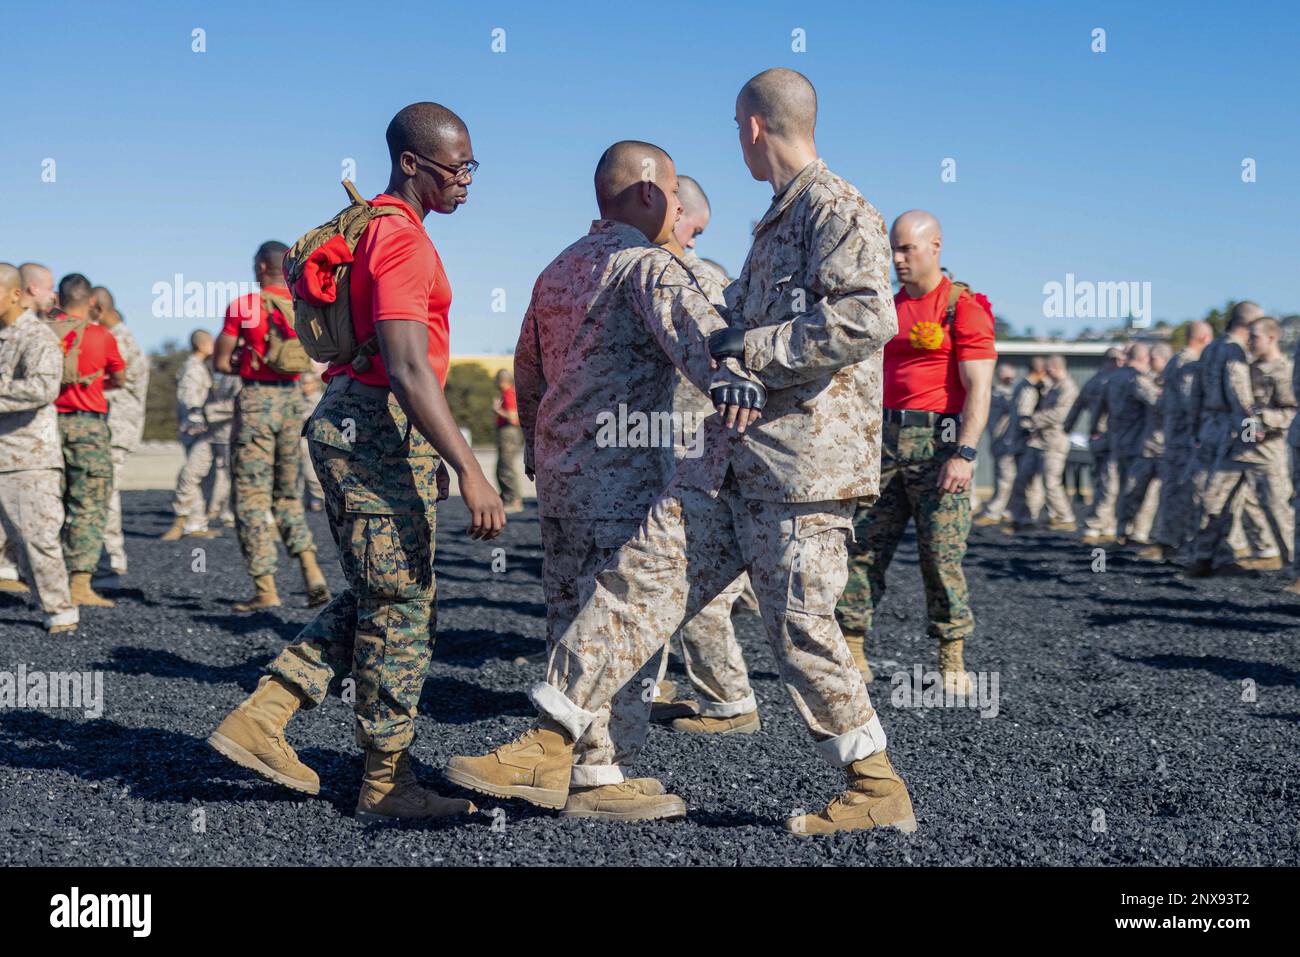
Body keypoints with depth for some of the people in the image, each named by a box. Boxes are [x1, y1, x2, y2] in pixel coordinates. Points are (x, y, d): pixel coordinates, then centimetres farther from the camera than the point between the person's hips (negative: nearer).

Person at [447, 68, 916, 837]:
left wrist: (749, 352, -16)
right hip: (735, 455, 9)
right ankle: (549, 749, 6)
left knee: (800, 625, -2)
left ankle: (880, 792, 16)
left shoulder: (840, 211, -9)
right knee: (644, 575, 3)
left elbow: (867, 320, -24)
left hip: (803, 457, -9)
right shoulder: (780, 219, 21)